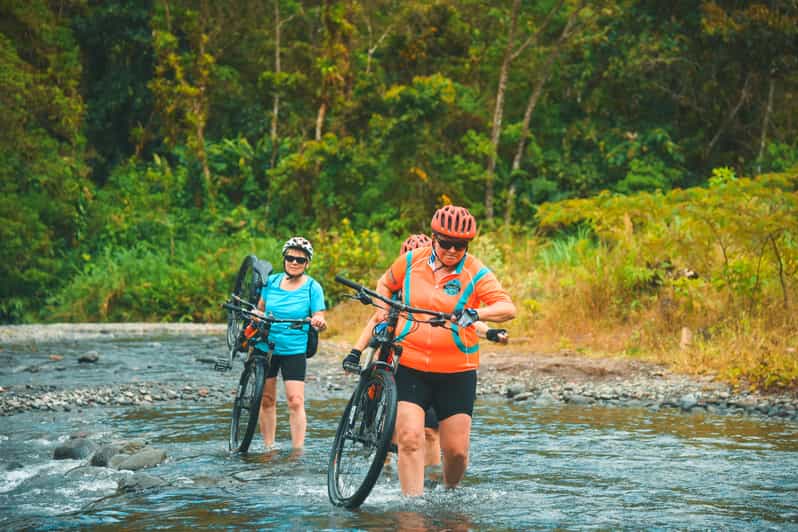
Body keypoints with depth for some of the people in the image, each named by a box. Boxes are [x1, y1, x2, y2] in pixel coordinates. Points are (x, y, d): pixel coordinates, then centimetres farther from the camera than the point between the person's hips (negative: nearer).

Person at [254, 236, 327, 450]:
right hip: (266, 346, 3)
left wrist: (319, 322, -32)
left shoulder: (313, 287, -5)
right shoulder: (271, 281, 2)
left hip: (295, 350, -3)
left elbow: (319, 319, -9)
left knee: (296, 402, -11)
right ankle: (268, 447, 18)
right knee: (267, 400, 8)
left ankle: (298, 451, -9)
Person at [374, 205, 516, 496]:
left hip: (457, 372, -1)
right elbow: (385, 284, 22)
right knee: (409, 438, -14)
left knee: (457, 449, 1)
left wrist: (475, 313, -36)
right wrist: (383, 309, 6)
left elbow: (508, 308, -19)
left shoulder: (476, 273, -6)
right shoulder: (411, 261, 2)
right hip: (410, 367, 1)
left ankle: (450, 493, 31)